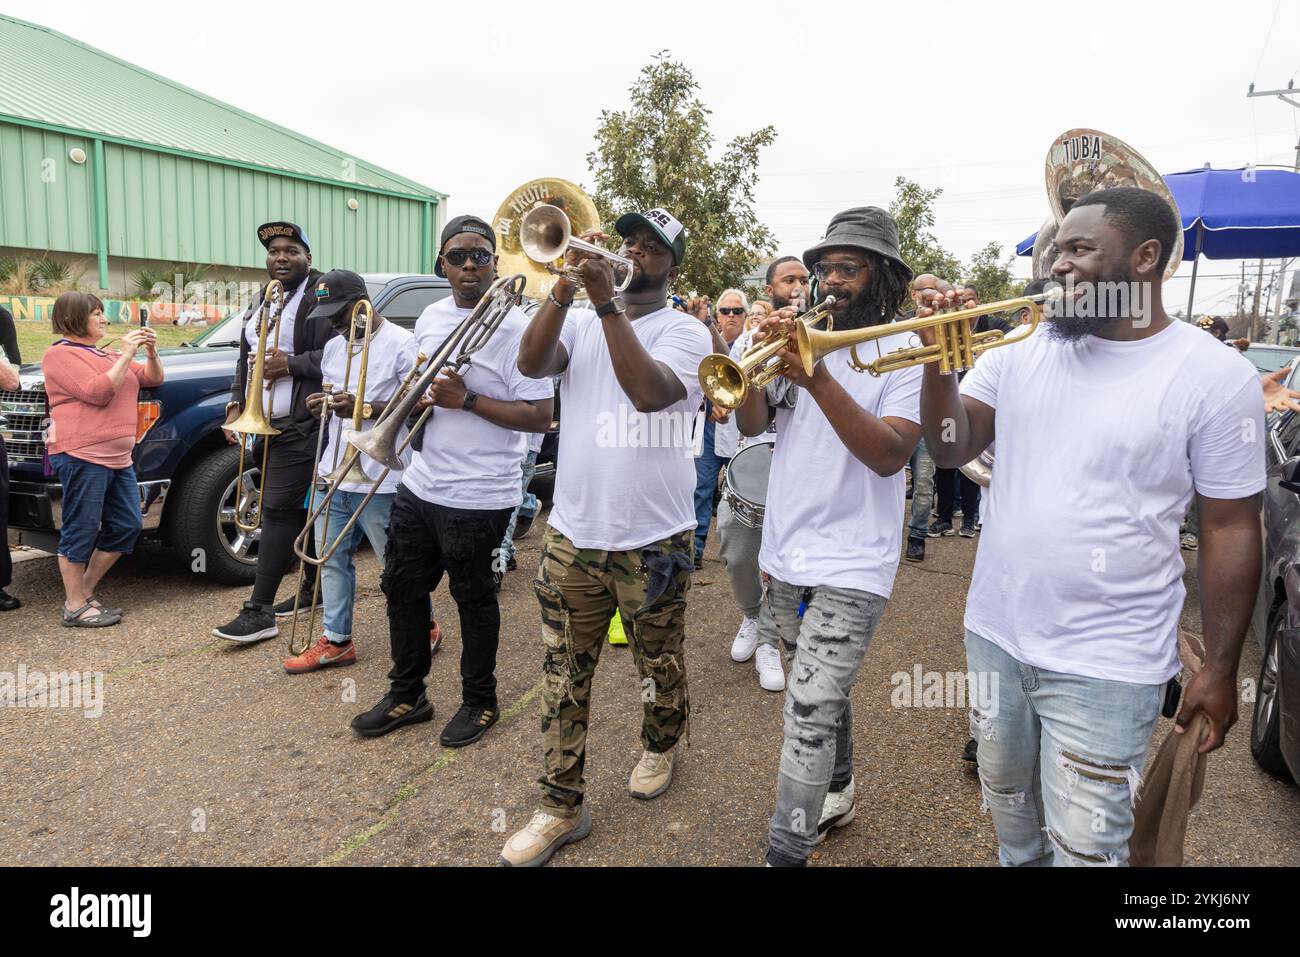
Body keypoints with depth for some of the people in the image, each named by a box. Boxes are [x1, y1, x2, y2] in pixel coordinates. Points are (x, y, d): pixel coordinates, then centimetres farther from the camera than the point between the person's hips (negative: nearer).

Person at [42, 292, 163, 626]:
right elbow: (97, 392, -15)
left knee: (128, 527, 7)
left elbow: (153, 378, 21)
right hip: (82, 456, -9)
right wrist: (127, 354, -12)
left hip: (118, 458, 9)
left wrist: (151, 352, 3)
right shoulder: (60, 354, -3)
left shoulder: (107, 355, 23)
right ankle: (75, 607, 4)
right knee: (81, 532, -4)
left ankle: (85, 592, 19)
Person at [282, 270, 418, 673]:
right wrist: (321, 405, -1)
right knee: (332, 560, 11)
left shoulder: (401, 343, -11)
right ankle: (336, 641, 21)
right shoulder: (333, 347, 14)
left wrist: (365, 408, -25)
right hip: (332, 475, 7)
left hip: (380, 481, -7)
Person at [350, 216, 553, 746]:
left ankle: (479, 702, 29)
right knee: (403, 589, 16)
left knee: (474, 601, 8)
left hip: (478, 498, -7)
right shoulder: (430, 318, 9)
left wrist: (468, 400, -23)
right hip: (420, 484, 7)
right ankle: (407, 695, 34)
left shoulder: (515, 327, -14)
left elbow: (540, 416, -18)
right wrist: (414, 399, -1)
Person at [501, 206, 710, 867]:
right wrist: (565, 285, -20)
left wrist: (606, 301, -26)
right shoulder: (579, 318, 7)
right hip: (572, 533, 3)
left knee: (661, 667, 16)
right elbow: (531, 363, -12)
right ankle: (561, 807, 21)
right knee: (564, 677, 8)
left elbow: (648, 391, -25)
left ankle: (660, 747, 45)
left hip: (653, 539, -3)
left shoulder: (685, 331, -4)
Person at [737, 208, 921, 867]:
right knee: (822, 692, 22)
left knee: (809, 712, -9)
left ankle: (786, 852, 2)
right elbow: (752, 423, 1)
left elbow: (890, 454, -21)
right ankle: (836, 794, 43)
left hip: (851, 563, -6)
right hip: (787, 551, 6)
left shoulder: (904, 351, -8)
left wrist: (818, 379, -29)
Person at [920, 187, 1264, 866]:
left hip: (1106, 664, -4)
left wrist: (1220, 668, -3)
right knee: (1008, 809, 23)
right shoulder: (1020, 349, 1)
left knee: (1083, 847, 5)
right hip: (993, 633, 4)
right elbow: (951, 449, -3)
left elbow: (1230, 529, -6)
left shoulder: (1216, 376, -10)